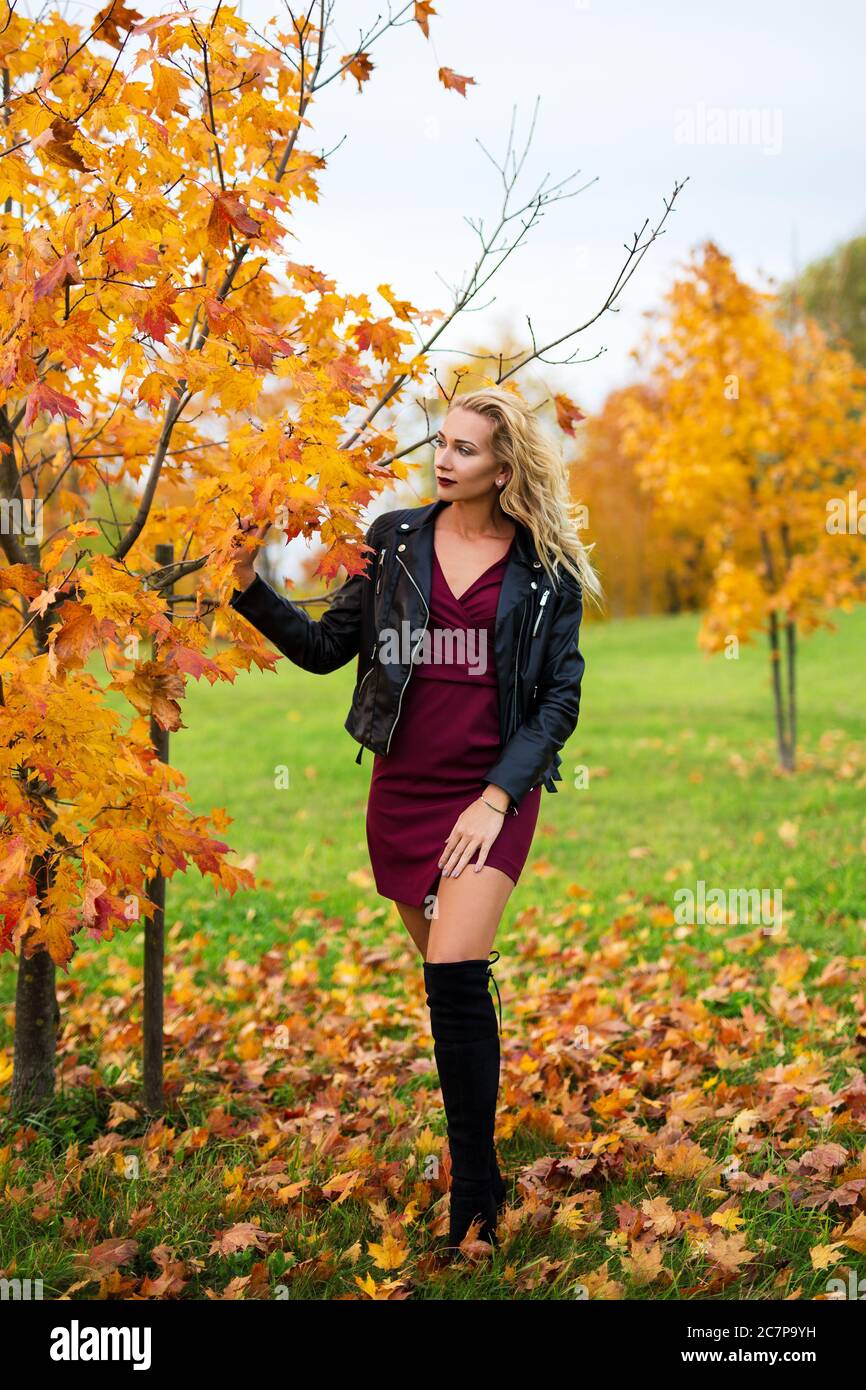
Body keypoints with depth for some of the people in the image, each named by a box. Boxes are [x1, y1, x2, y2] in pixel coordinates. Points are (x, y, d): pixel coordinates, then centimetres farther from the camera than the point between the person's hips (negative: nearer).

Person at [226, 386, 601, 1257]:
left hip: (492, 792, -3)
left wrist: (498, 795, -10)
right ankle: (477, 1162, 27)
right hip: (404, 785, 3)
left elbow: (561, 696, -1)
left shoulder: (546, 568, 0)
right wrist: (252, 589, -5)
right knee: (447, 980, 10)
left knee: (455, 975, -17)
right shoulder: (398, 540, 6)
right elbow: (327, 646, 8)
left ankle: (474, 1199, -8)